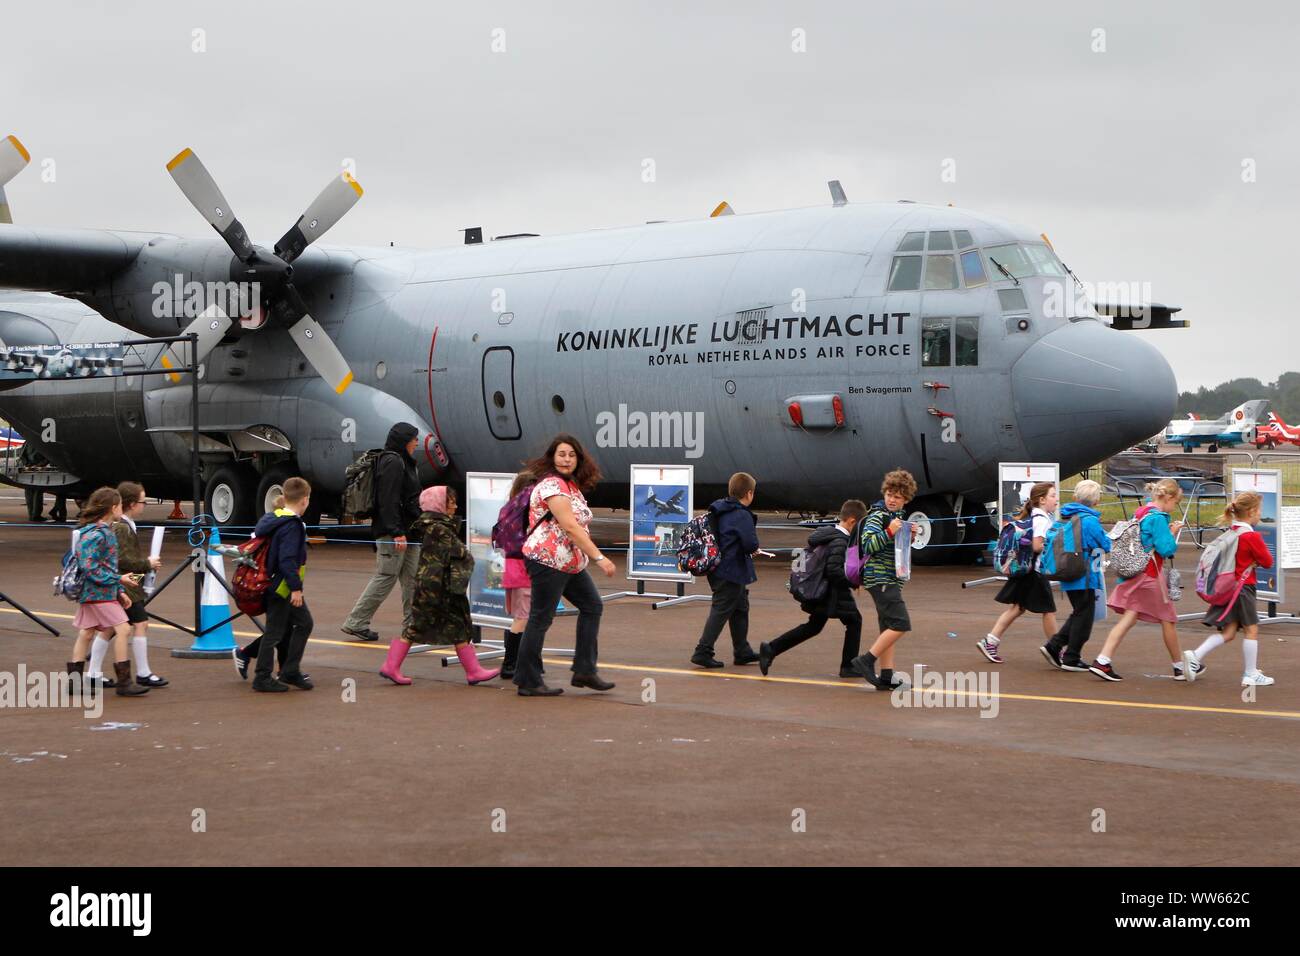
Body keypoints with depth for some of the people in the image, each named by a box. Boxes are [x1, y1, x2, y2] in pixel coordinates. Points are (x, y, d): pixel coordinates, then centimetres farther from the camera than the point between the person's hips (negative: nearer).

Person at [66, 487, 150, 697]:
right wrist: (119, 579, -19)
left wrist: (119, 591, 17)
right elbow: (90, 568, -23)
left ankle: (75, 680, 16)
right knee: (122, 629, -11)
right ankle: (123, 682, -9)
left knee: (86, 633, 12)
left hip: (91, 593, 10)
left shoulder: (105, 532, 14)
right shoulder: (95, 534, -18)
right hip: (99, 592, -10)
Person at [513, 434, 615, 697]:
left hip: (570, 562, 10)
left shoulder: (572, 485, 15)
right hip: (547, 560, -10)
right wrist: (598, 557, -26)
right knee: (541, 618, -5)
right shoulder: (551, 486, -16)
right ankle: (528, 682, 1)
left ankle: (584, 671, 12)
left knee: (592, 606, 10)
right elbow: (570, 527, -24)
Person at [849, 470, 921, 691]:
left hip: (890, 579, 10)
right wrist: (889, 532, -28)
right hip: (880, 578, -10)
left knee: (888, 628, 9)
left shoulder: (897, 516, 17)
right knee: (901, 624, -15)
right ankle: (866, 662, -12)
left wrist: (909, 536, 9)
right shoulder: (877, 516, -11)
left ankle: (886, 677, 12)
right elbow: (868, 545, -20)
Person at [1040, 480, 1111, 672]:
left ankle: (1053, 646, 11)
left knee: (1078, 614, 20)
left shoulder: (1065, 518, 7)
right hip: (1085, 577, -8)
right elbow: (1105, 546, -11)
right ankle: (1071, 659, 7)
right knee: (1083, 616, 3)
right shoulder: (1090, 521, -17)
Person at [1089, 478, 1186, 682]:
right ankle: (1179, 667, 20)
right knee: (1168, 620, 7)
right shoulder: (1157, 517, -16)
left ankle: (1102, 661, -10)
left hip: (1134, 573, 8)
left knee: (1128, 618, 3)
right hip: (1151, 575, -8)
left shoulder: (1140, 513, 11)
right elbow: (1166, 549, -20)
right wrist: (1173, 533, -4)